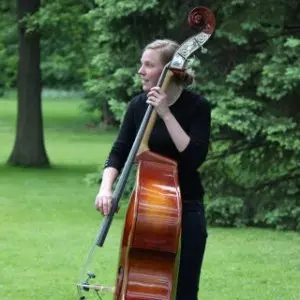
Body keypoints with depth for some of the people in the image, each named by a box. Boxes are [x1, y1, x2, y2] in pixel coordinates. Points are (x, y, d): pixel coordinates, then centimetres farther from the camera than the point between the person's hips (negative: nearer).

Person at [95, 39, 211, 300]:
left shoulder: (196, 106, -9)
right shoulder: (139, 105, 2)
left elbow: (195, 157, -20)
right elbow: (119, 153, 1)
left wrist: (166, 114, -23)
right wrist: (106, 187, -17)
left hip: (186, 212, -4)